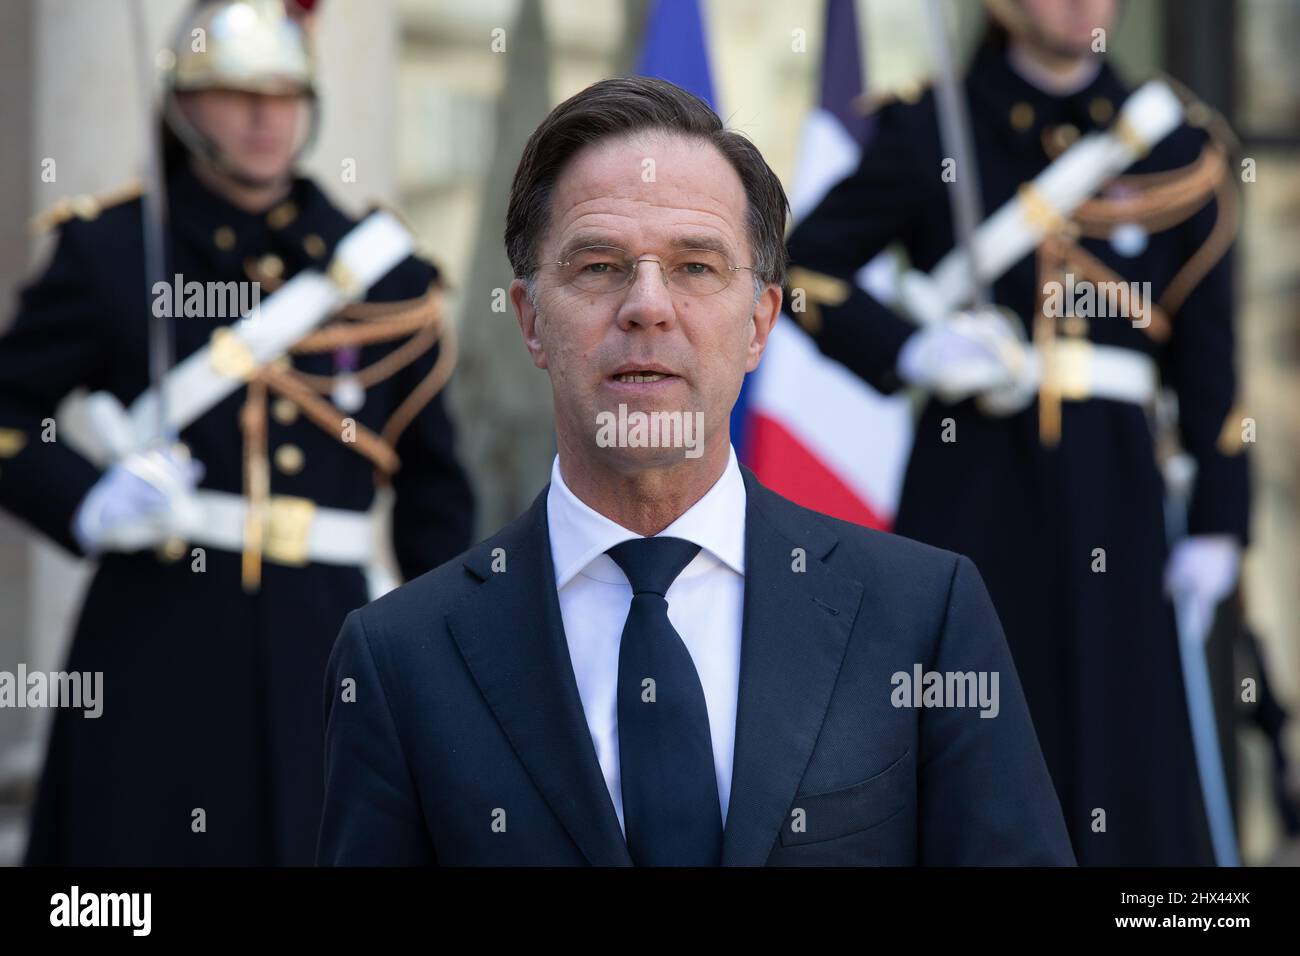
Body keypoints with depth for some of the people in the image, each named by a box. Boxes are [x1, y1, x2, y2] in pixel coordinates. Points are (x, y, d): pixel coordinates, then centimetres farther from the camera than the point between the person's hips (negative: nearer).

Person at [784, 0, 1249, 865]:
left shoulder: (1174, 146, 8)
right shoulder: (929, 128, 4)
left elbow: (1207, 359, 8)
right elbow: (804, 265, 4)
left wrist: (1217, 520, 2)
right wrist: (912, 353, -13)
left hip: (1110, 491, 1)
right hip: (971, 481, -1)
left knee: (1122, 746, -1)